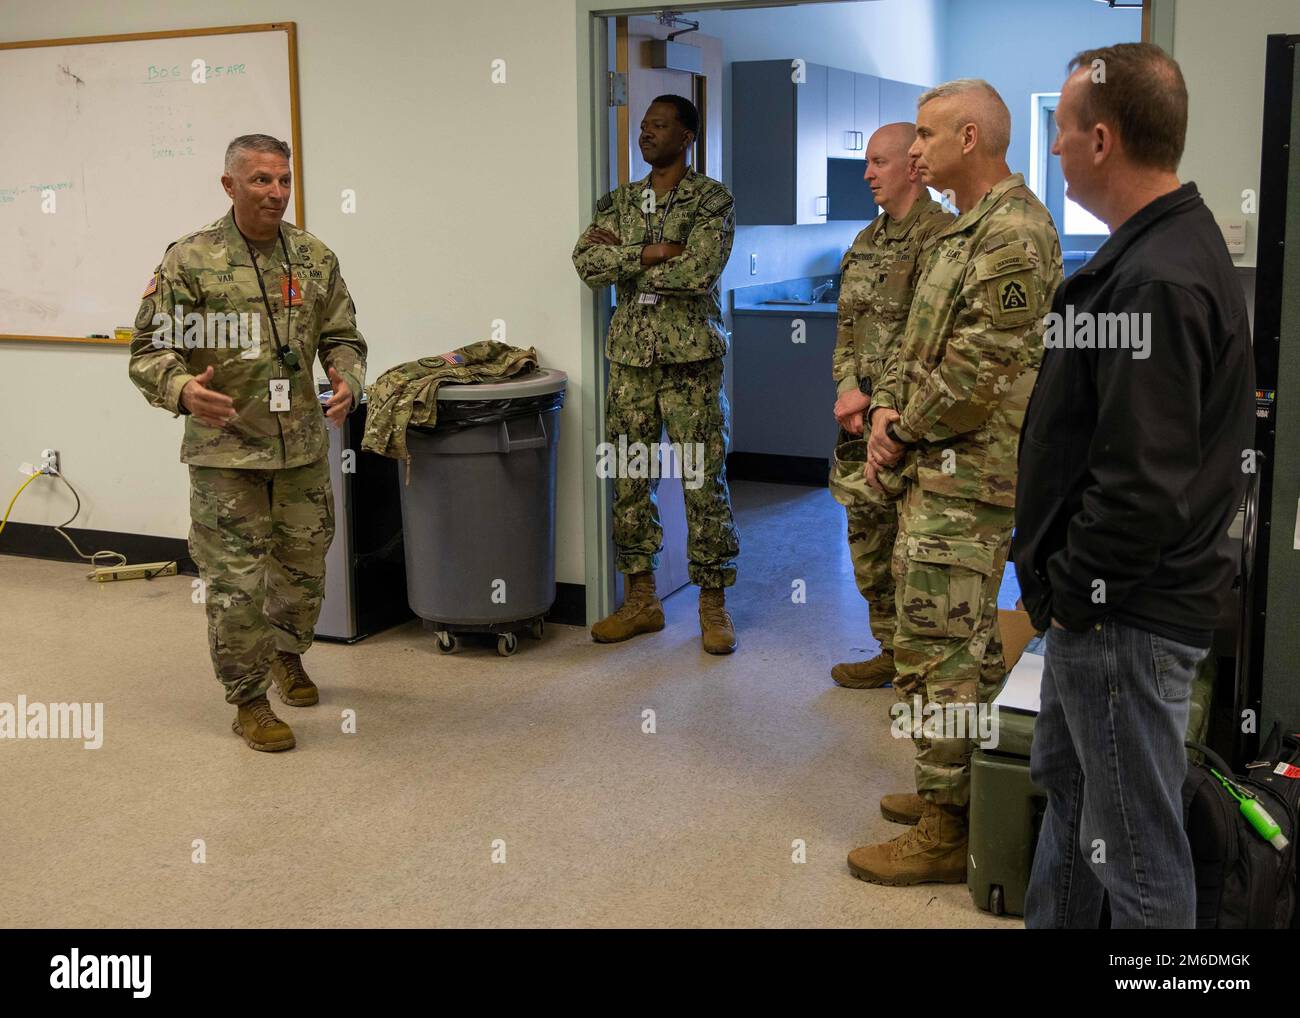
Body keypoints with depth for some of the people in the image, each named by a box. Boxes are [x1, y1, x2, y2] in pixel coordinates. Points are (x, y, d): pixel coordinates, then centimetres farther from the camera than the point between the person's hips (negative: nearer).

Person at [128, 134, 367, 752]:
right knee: (236, 584, 0)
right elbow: (150, 351, -9)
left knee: (304, 568, 17)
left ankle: (287, 656, 44)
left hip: (302, 448, 4)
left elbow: (342, 337, 11)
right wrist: (182, 389, -30)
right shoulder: (189, 261, -9)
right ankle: (248, 701, 16)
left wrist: (346, 380, -10)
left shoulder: (315, 259, 4)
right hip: (225, 452, -4)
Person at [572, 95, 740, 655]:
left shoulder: (711, 200, -3)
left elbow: (698, 270, -18)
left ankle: (713, 606, 9)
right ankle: (640, 599, 19)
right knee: (629, 481, 8)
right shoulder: (619, 201, 13)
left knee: (704, 483, -1)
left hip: (690, 357, -5)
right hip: (630, 356, 5)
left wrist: (623, 256, -9)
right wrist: (650, 253, -14)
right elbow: (586, 261, -2)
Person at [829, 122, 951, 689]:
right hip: (861, 415, 8)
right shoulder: (865, 243, 16)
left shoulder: (940, 237, -11)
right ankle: (892, 651, 28)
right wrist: (848, 392, 1)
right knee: (868, 540, 14)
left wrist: (871, 393, -16)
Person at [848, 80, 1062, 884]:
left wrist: (907, 431, -10)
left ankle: (947, 831, 0)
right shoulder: (966, 230, 16)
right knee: (967, 638, 18)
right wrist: (890, 407, 2)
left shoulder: (1014, 234, -17)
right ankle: (970, 787, 30)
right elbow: (920, 337, 19)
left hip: (967, 475, -11)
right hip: (946, 466, 11)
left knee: (936, 645, -8)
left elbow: (980, 368, -22)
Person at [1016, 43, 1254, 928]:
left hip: (1127, 615, -11)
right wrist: (1056, 583, 14)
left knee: (1136, 851, 4)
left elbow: (1145, 484, -28)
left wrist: (1060, 591, -15)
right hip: (1101, 599, 11)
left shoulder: (1158, 283, -23)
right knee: (1066, 782, 25)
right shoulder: (1170, 249, 10)